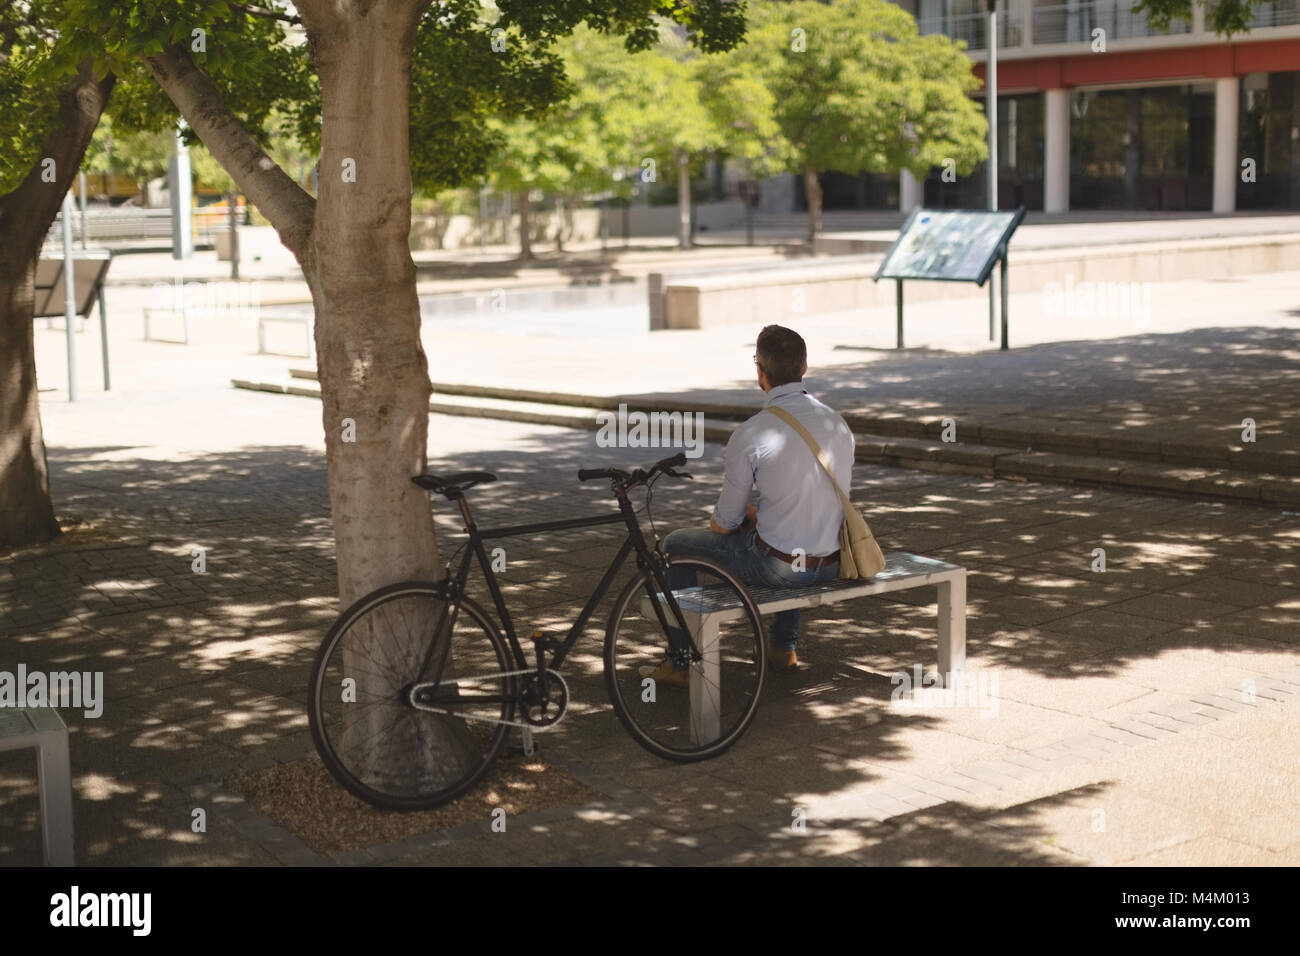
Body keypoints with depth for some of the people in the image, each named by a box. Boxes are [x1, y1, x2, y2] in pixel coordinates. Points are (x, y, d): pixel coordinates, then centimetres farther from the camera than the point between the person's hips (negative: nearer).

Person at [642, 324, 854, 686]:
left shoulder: (750, 434, -17)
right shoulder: (838, 423, 2)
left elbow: (725, 524, -7)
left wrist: (725, 521, 17)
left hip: (777, 566, -6)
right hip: (831, 564, 6)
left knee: (676, 545, 15)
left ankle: (680, 663, 22)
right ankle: (783, 648, 47)